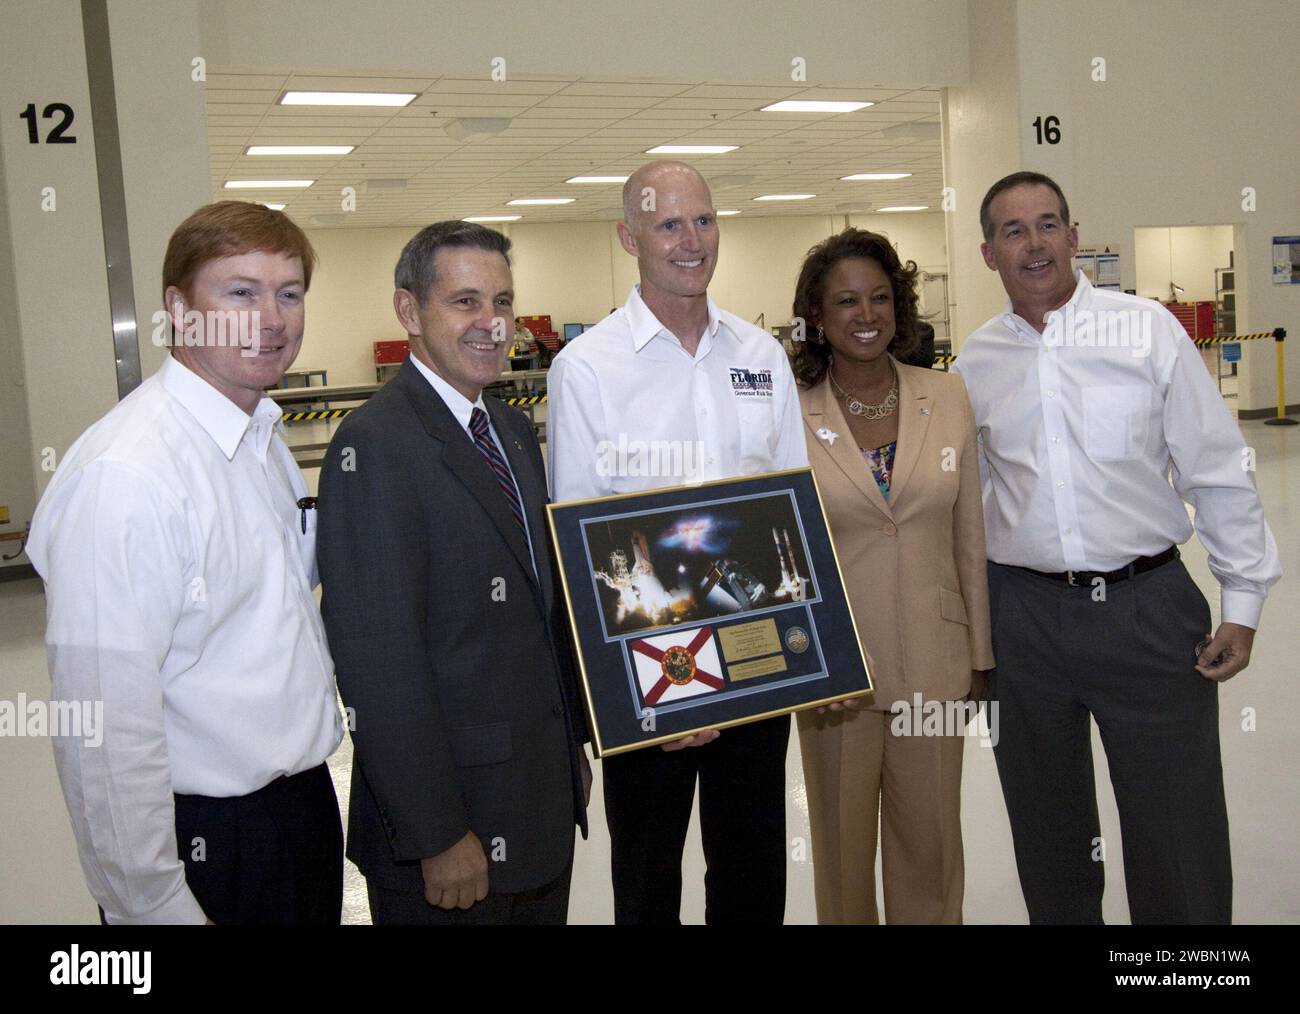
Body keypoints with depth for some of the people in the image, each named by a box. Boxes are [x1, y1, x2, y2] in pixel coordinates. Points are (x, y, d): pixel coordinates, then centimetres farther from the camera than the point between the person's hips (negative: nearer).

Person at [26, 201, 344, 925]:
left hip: (306, 808, 8)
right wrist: (156, 907, -19)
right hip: (207, 844, -8)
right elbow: (106, 728, -24)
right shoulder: (121, 476, -22)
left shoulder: (264, 440, 6)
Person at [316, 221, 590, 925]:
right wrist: (436, 835, -20)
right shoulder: (375, 445, -19)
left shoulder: (514, 430, 9)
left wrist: (574, 747, 16)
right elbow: (380, 661, -22)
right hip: (449, 819, -8)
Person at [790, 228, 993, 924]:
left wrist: (979, 654, 8)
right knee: (843, 839, 14)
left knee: (932, 840, 15)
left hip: (933, 662, 2)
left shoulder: (948, 399, 0)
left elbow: (968, 534, 5)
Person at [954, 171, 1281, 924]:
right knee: (1048, 834, 16)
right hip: (1022, 615, 2)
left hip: (1149, 609, -2)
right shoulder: (976, 362, 4)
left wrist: (1243, 604, -2)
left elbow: (1218, 471, -1)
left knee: (1181, 843, 4)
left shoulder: (1148, 329, -3)